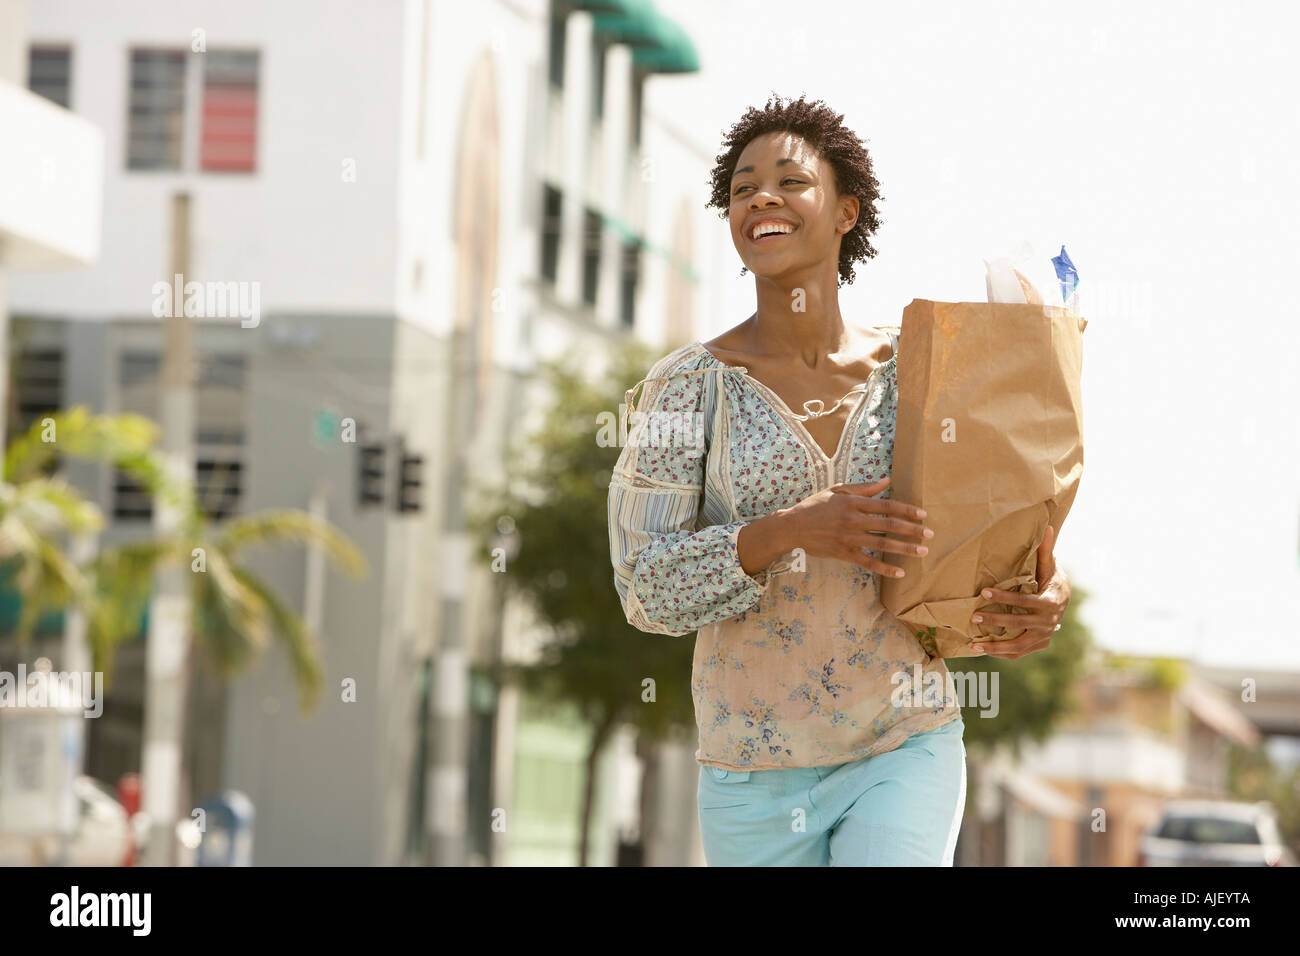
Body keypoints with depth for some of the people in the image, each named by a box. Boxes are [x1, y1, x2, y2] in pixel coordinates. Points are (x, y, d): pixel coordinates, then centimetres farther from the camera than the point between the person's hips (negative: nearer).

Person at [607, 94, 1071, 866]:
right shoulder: (686, 387, -5)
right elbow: (645, 586, -12)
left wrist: (1045, 596, -12)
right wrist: (787, 532, -28)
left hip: (904, 752, 0)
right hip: (755, 768, 0)